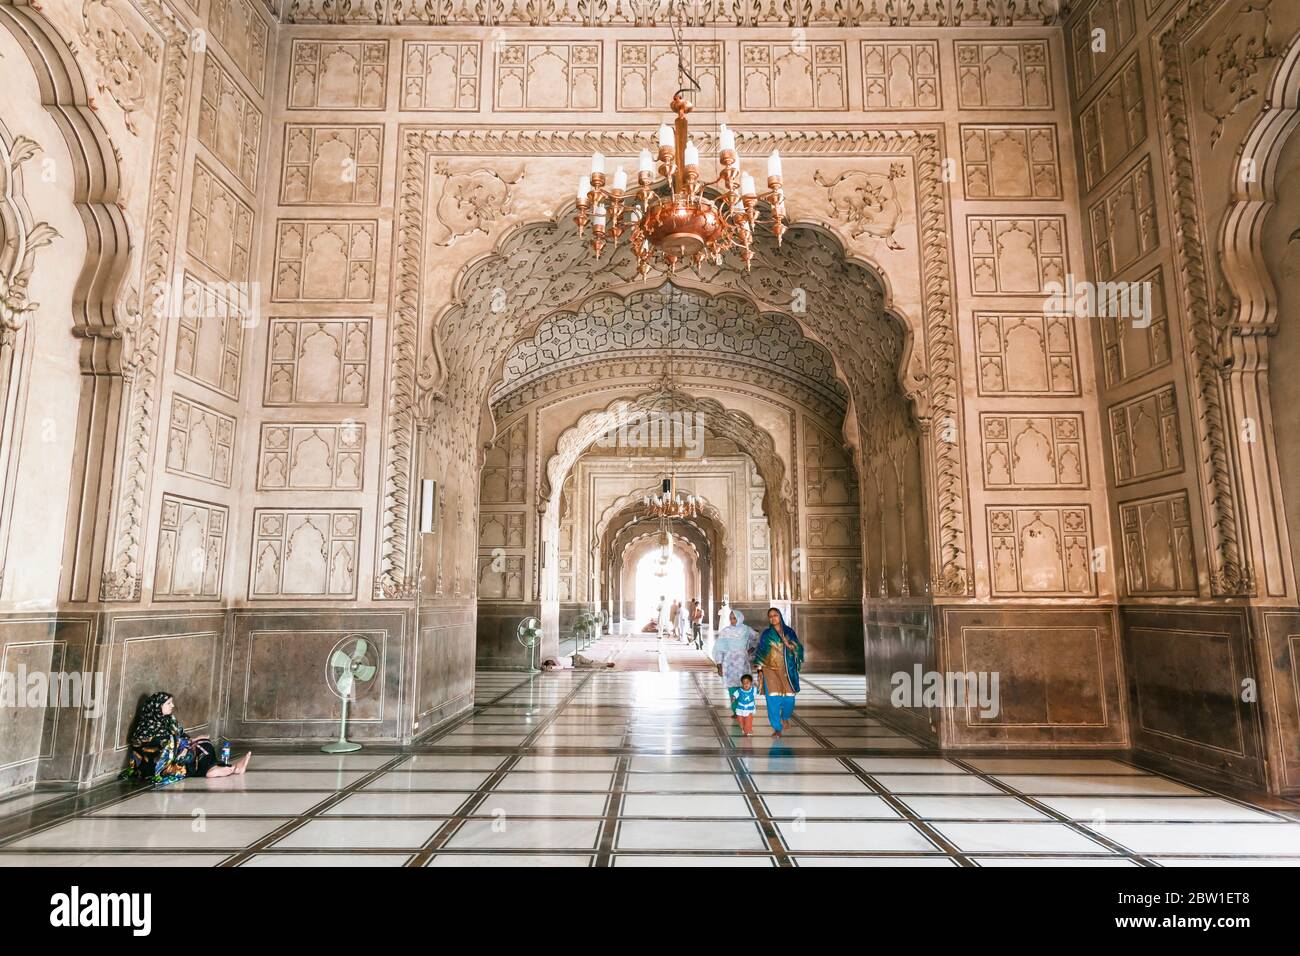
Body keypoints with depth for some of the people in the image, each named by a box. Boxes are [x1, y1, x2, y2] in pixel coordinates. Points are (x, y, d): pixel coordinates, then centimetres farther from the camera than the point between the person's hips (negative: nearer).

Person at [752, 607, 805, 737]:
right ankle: (777, 728, -1)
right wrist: (759, 670, -2)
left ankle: (785, 717, 32)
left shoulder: (789, 632, 7)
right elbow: (760, 652, 4)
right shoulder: (766, 634, 3)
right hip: (770, 669, -1)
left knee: (789, 698, -1)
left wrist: (788, 644, -14)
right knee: (773, 698, -11)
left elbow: (798, 648, 5)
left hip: (787, 670, 1)